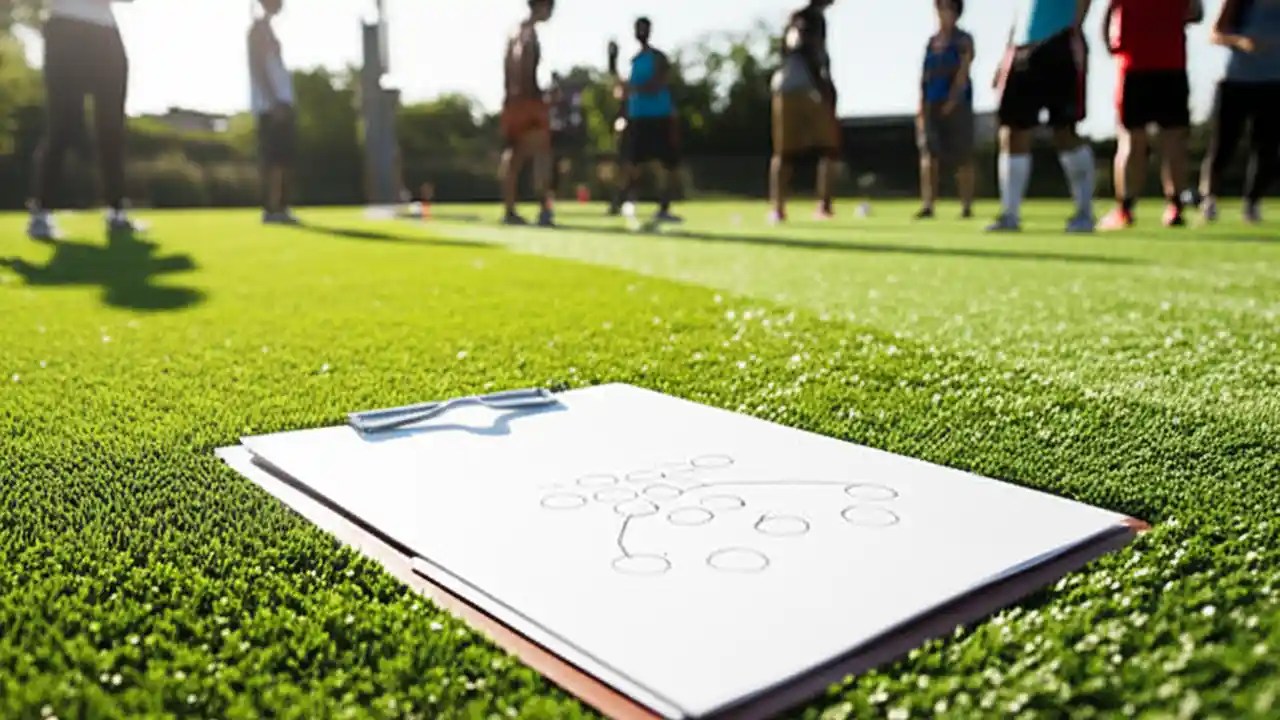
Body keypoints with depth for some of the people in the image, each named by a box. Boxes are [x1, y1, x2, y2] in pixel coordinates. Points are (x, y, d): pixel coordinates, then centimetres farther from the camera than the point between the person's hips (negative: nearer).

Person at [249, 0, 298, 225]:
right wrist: (274, 102, -21)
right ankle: (273, 209, -13)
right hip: (272, 104, -10)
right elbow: (259, 66, -15)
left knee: (284, 157, 7)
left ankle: (279, 208, 8)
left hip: (280, 102, 10)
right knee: (276, 158, -12)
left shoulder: (266, 28, 24)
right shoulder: (260, 27, -5)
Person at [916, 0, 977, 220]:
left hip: (955, 103, -4)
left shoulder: (963, 41, 0)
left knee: (962, 157, 0)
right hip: (931, 103, 4)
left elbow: (962, 74, -9)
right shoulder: (932, 41, 15)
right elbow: (925, 75, 13)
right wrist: (921, 104, 4)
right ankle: (927, 205, -8)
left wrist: (951, 101, -19)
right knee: (928, 154, -6)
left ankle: (966, 206, 4)